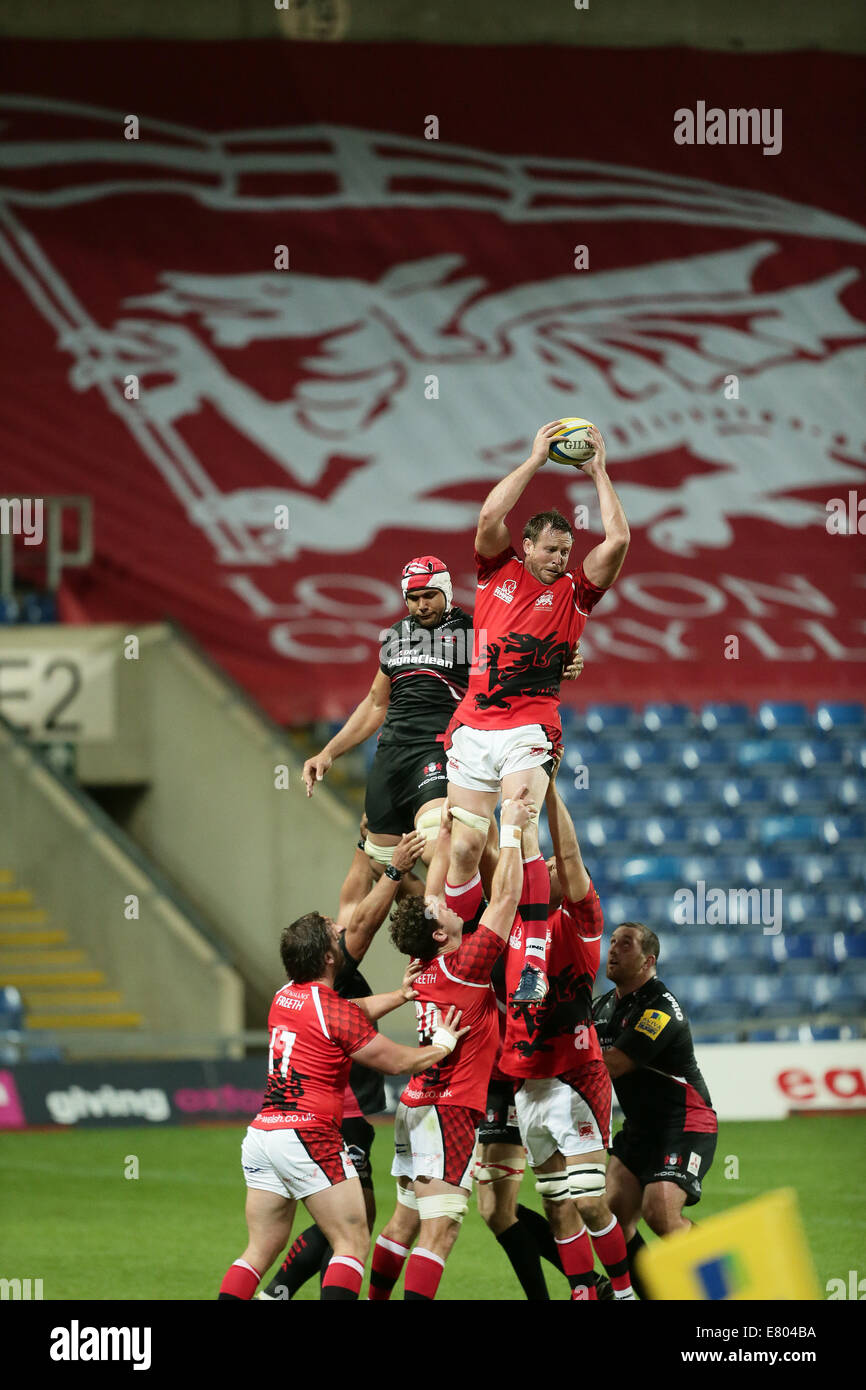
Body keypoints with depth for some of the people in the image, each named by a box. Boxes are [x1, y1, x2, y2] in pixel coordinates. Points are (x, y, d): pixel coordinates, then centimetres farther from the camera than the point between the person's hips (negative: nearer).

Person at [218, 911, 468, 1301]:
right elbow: (397, 1062, -2)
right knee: (353, 1243, -4)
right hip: (308, 1137, -8)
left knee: (261, 1249, 11)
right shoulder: (333, 1010, -10)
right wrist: (443, 1043, 15)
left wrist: (400, 995, 30)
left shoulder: (284, 996, 12)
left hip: (261, 1132, 8)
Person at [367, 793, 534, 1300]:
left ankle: (375, 1301, 18)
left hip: (419, 1105, 9)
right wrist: (511, 830, -5)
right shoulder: (465, 965, -13)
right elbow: (506, 896, -13)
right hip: (451, 1111, -9)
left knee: (405, 1222, 14)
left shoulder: (425, 969, 8)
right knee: (440, 1230, -12)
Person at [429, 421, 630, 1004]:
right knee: (465, 841, -2)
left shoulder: (574, 592, 9)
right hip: (473, 728, 2)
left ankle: (533, 962, -26)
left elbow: (618, 541, -1)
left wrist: (599, 471, 7)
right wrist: (536, 461, 1)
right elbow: (490, 518, -4)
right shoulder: (500, 571, 12)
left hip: (530, 731, -2)